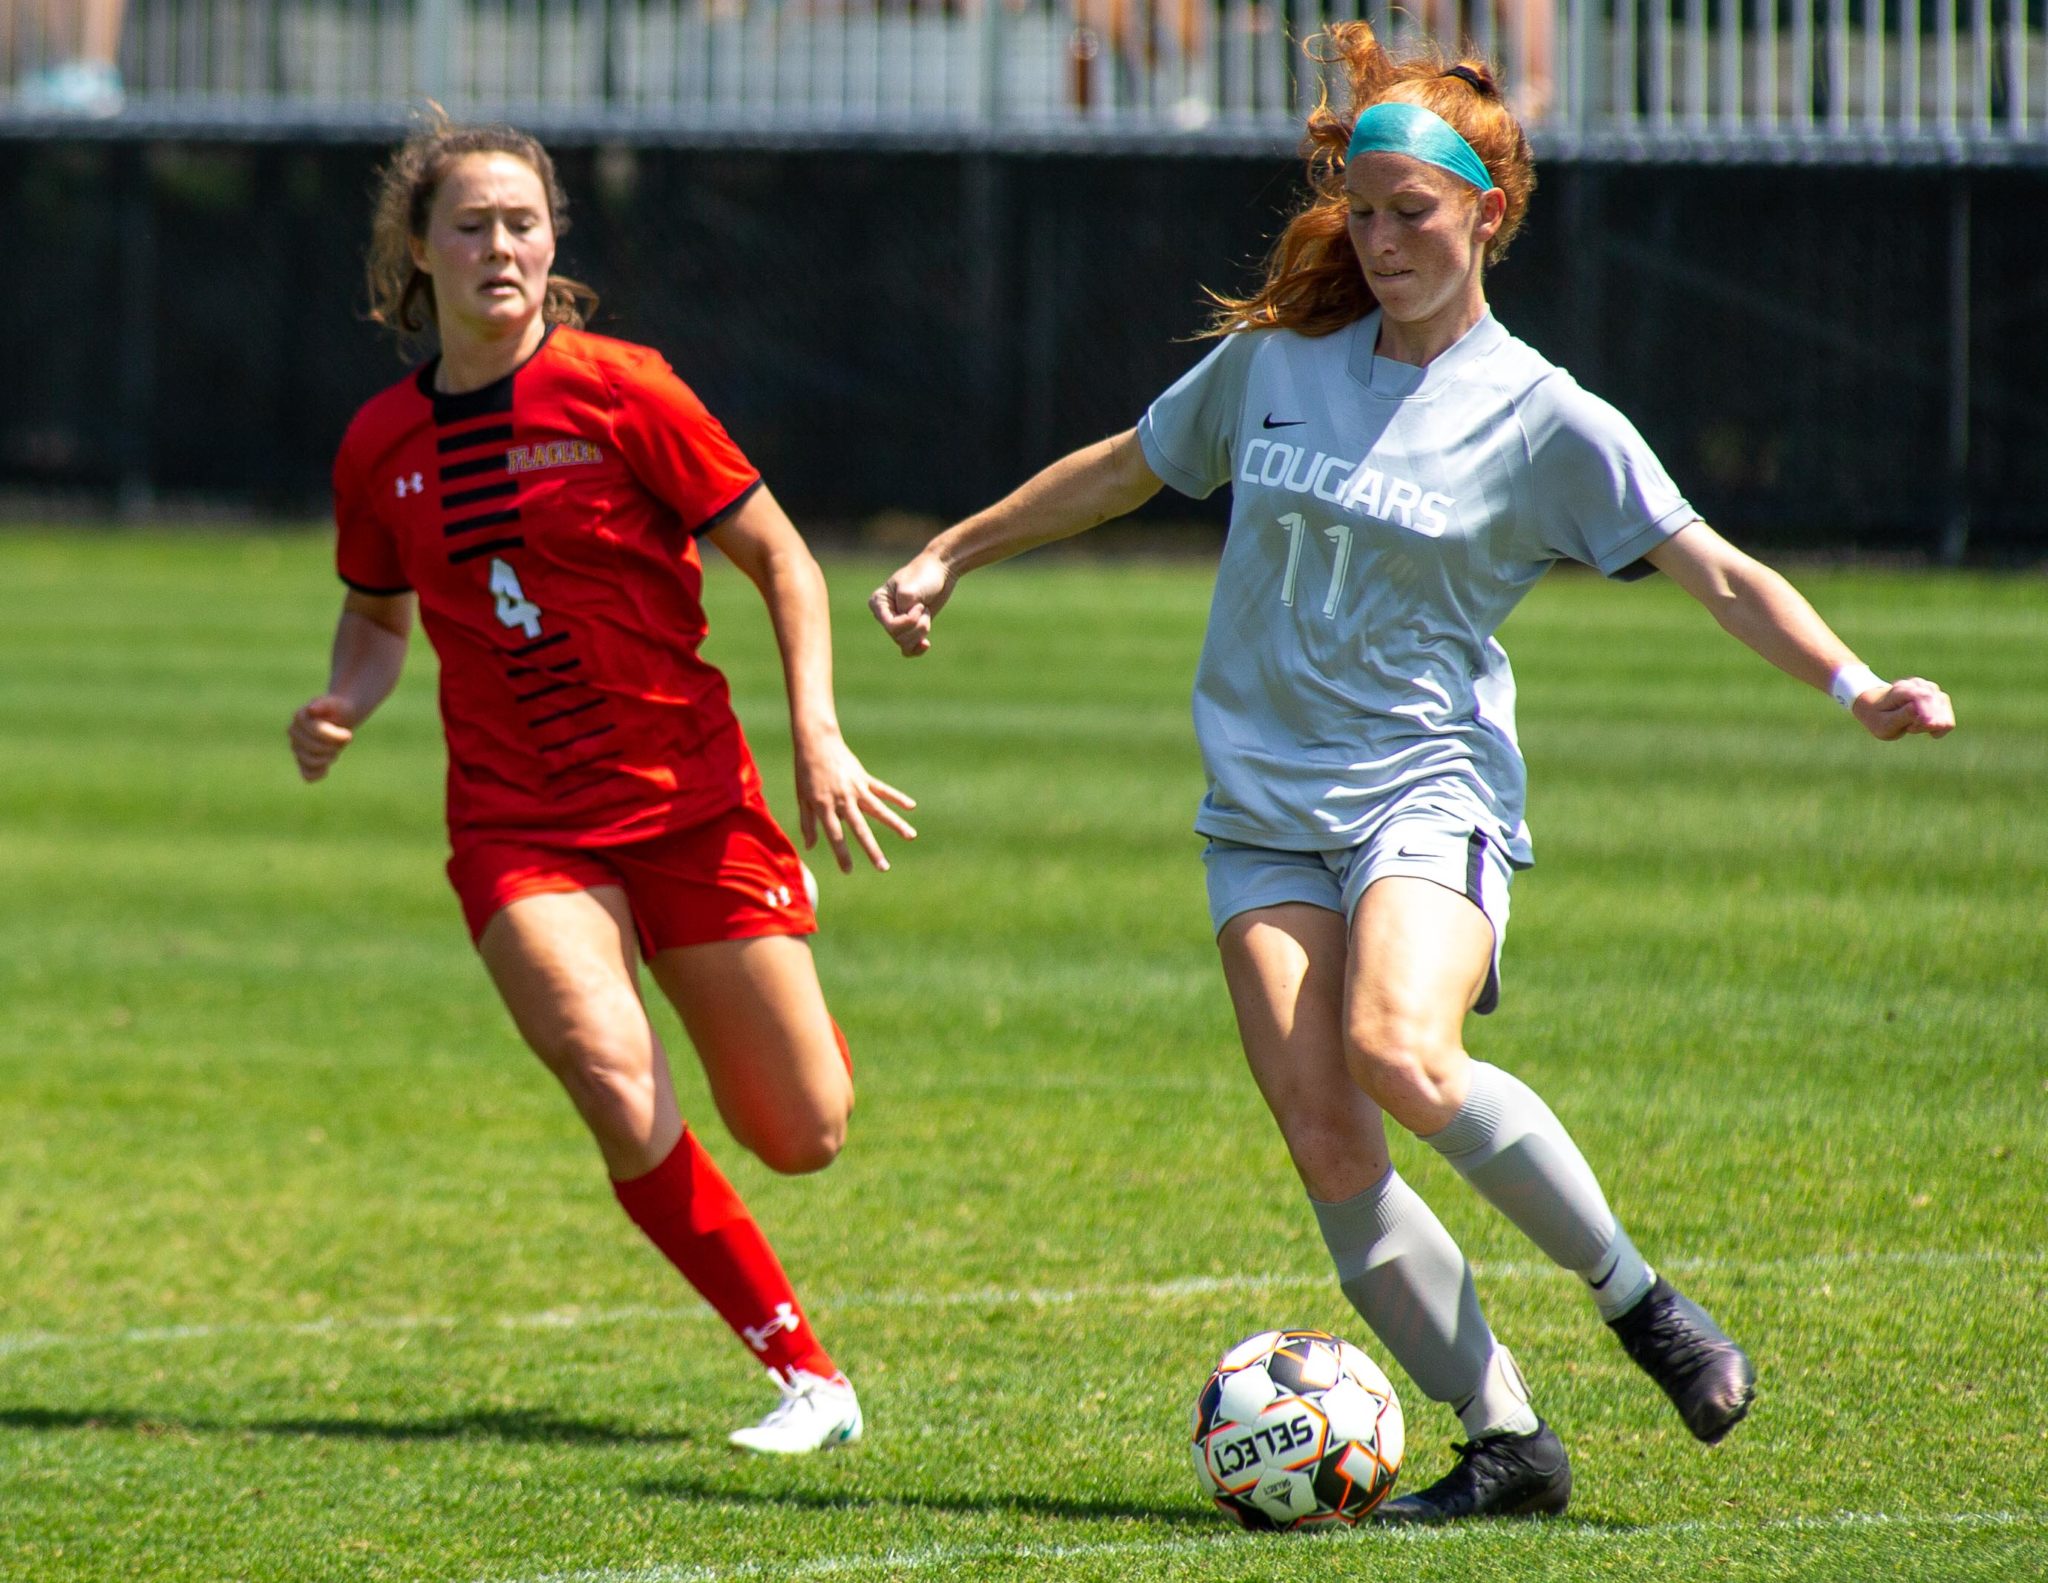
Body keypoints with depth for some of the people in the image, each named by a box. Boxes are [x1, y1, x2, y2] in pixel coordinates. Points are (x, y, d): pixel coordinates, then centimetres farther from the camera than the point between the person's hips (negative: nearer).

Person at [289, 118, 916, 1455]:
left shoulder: (621, 395, -9)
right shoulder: (384, 444, 2)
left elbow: (782, 560, -3)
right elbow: (379, 615, 21)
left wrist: (820, 740, -13)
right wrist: (345, 708, -1)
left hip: (685, 795, -1)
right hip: (518, 827, 2)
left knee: (802, 1138, 3)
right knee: (620, 1095, -24)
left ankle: (784, 1007, 43)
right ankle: (808, 1378, -8)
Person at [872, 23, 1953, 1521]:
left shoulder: (1545, 421, -1)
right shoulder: (1275, 361, 10)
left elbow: (1720, 572, -5)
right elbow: (1127, 467, 26)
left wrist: (1855, 684, -20)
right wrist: (952, 554, 30)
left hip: (1431, 790, -4)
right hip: (1264, 816, 4)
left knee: (1400, 1054, -31)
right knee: (1328, 1149, -12)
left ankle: (1632, 1290, -10)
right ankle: (1506, 1442, -4)